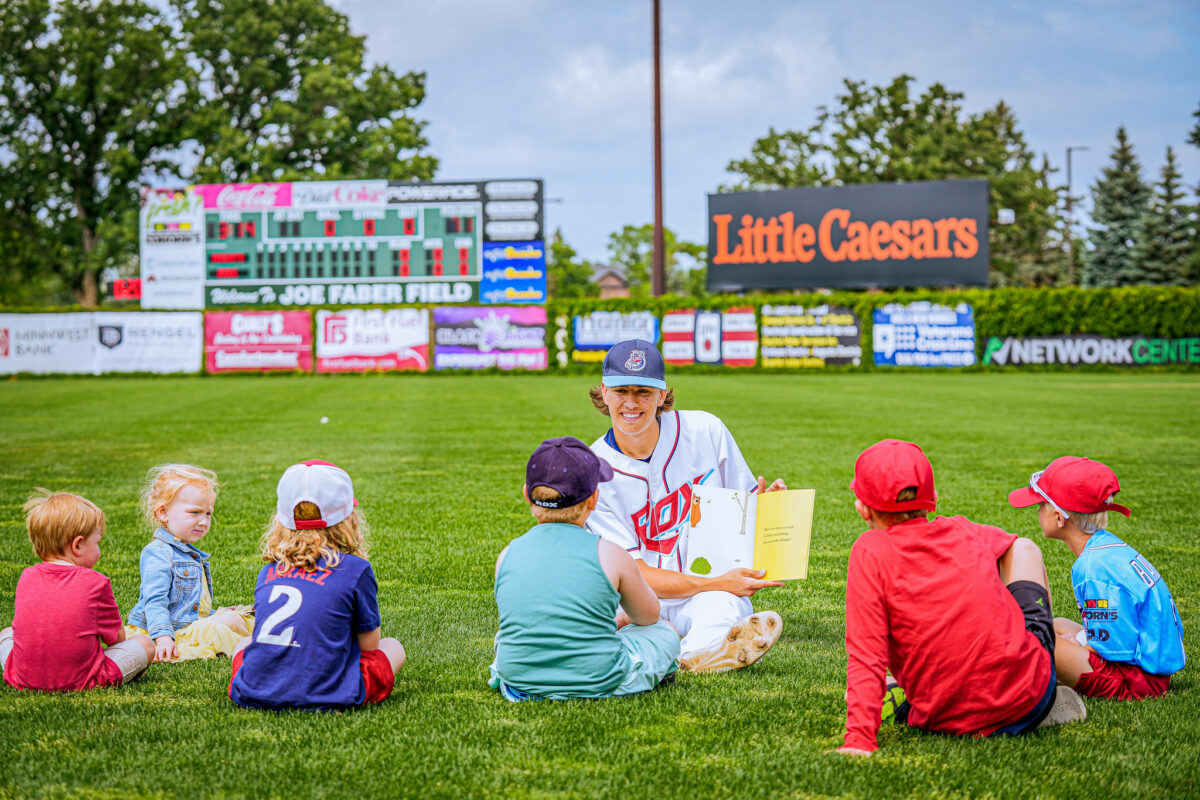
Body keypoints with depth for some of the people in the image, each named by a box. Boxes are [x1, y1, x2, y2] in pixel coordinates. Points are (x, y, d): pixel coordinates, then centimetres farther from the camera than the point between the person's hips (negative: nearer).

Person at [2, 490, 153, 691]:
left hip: (24, 678, 3)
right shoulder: (96, 583, -5)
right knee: (145, 645, 10)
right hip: (80, 680, -3)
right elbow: (116, 637, 4)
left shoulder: (27, 578, 5)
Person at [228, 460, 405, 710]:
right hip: (327, 696, -3)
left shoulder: (268, 571, 11)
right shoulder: (356, 570, -2)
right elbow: (369, 644, 6)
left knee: (245, 642, 37)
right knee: (393, 647, 21)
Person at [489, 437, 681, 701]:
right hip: (599, 684, -4)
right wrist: (624, 620, 35)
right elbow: (648, 615, 9)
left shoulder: (507, 556, -1)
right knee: (664, 631, 25)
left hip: (520, 684, 4)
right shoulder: (609, 555, -10)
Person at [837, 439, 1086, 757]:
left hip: (950, 723, -2)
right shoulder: (962, 532, 2)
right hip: (1032, 698, 2)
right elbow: (1008, 543, 28)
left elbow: (866, 656, -20)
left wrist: (859, 739, -20)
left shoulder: (870, 552, -12)